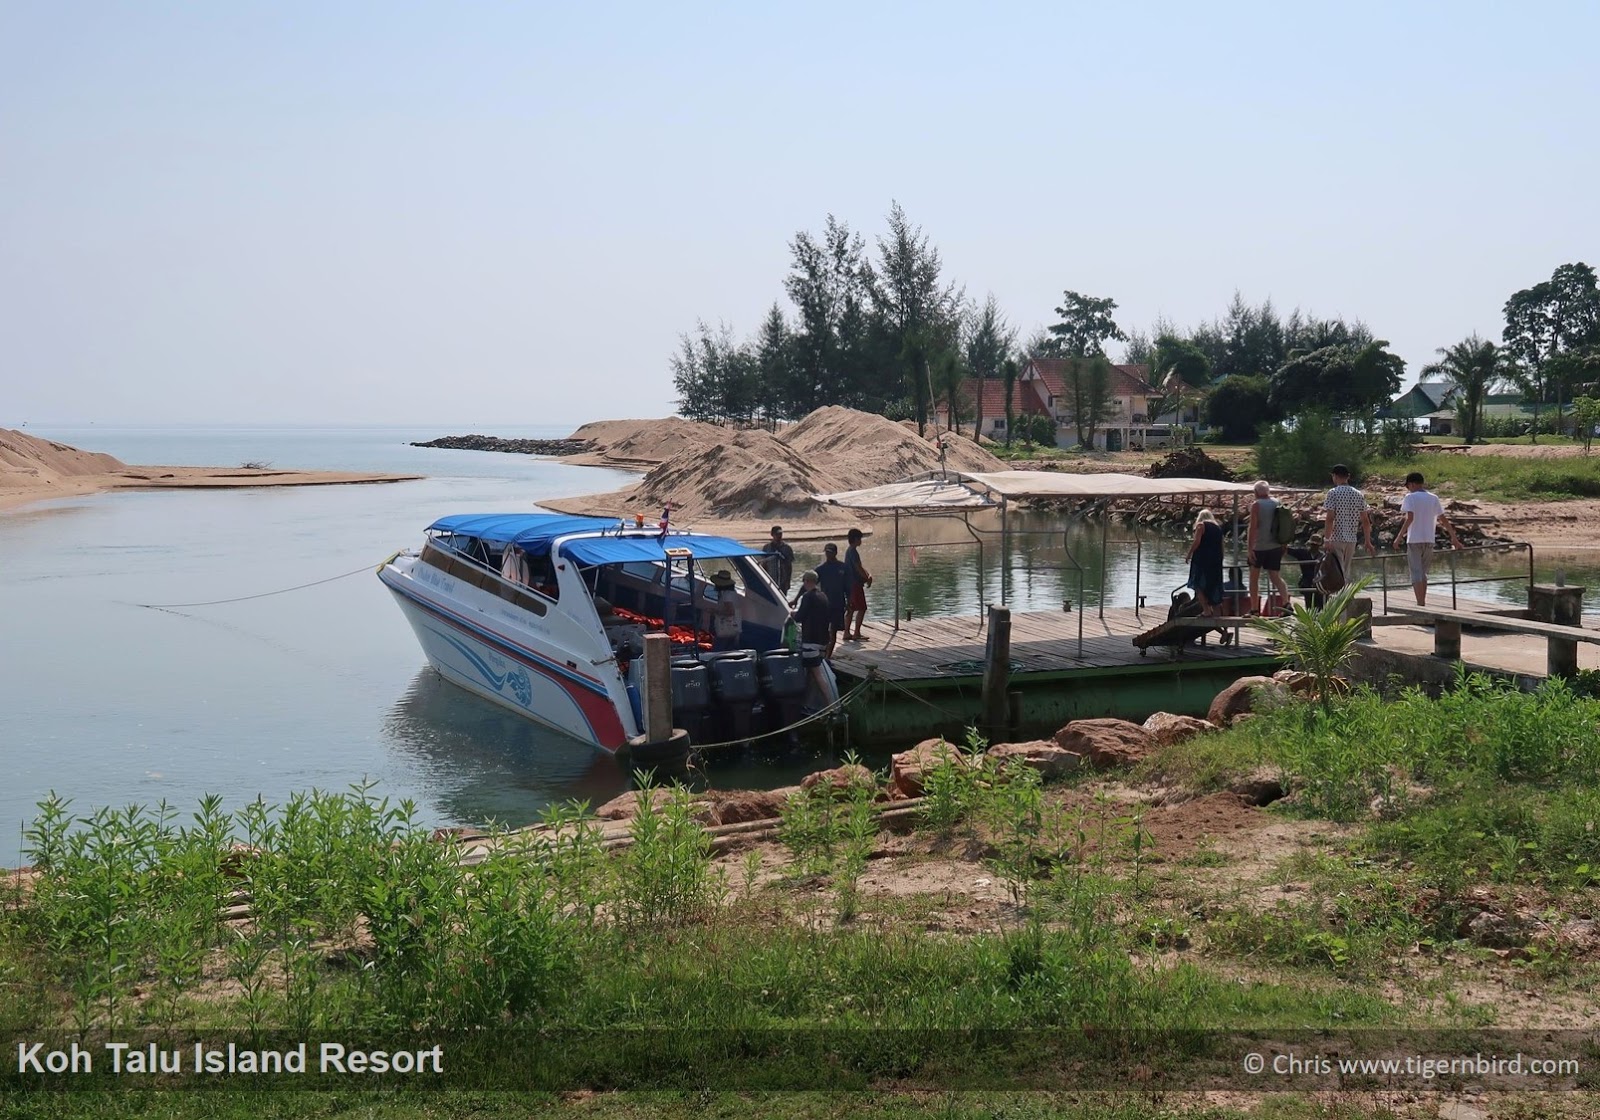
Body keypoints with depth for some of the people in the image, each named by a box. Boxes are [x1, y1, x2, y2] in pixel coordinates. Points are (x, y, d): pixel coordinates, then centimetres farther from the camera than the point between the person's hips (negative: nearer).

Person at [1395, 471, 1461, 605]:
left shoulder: (1410, 497, -5)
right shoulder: (1434, 498, 9)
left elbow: (1410, 518, -18)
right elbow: (1443, 519, 8)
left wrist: (1400, 536, -15)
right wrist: (1454, 537, 12)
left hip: (1414, 540, -5)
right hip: (1429, 540, 5)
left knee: (1416, 574, -3)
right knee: (1423, 573, 16)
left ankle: (1420, 605, -10)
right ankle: (1422, 603, 18)